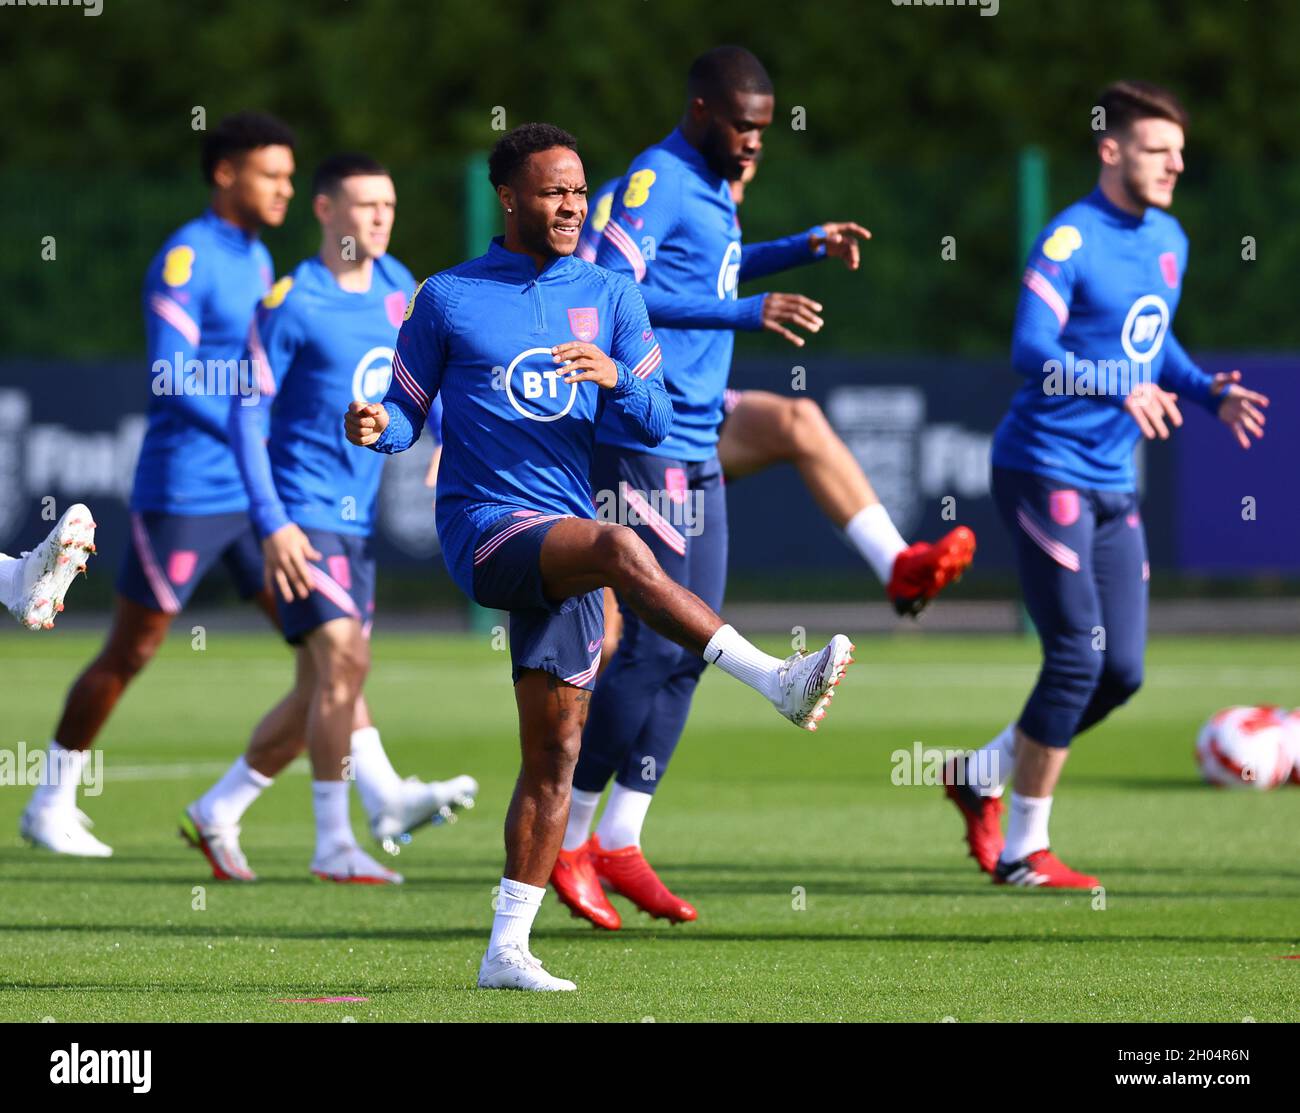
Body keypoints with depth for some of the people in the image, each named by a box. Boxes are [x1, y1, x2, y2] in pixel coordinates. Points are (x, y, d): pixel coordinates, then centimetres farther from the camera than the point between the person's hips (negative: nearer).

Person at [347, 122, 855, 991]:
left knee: (555, 753, 1)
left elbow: (654, 424, 8)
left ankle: (507, 950, 7)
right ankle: (777, 682, -46)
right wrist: (378, 427, -13)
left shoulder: (609, 297, 12)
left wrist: (615, 379, -14)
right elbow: (409, 412, 10)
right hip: (484, 522, -5)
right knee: (622, 548, -35)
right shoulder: (448, 299, 5)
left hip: (566, 543, 5)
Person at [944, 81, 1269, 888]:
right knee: (1077, 657, -11)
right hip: (1045, 472, -8)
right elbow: (1033, 352, -25)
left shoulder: (1168, 240, 11)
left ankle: (983, 775, 24)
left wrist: (1209, 392, 7)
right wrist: (1122, 388, -38)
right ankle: (1023, 850, 1)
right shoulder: (1071, 241, -14)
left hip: (1114, 487, 8)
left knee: (1121, 671, 4)